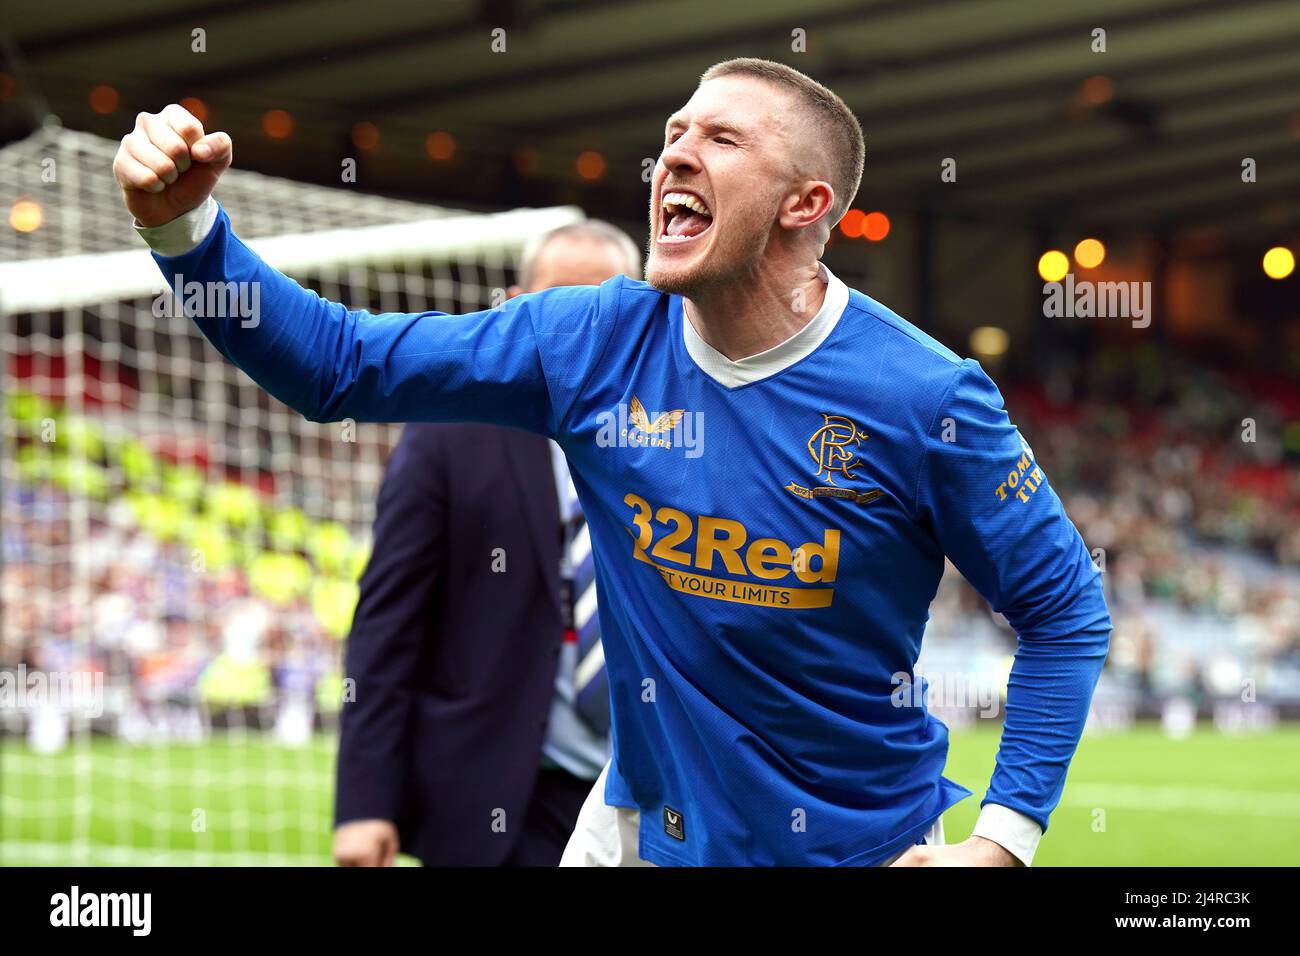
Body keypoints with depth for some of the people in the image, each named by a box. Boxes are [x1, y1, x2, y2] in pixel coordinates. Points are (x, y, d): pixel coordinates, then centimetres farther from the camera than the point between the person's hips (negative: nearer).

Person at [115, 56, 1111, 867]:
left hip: (862, 842, -3)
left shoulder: (924, 395, -16)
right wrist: (184, 227, -17)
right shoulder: (596, 345, -7)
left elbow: (1065, 607, -8)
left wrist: (1000, 843, -15)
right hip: (645, 828, 3)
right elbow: (338, 365, -3)